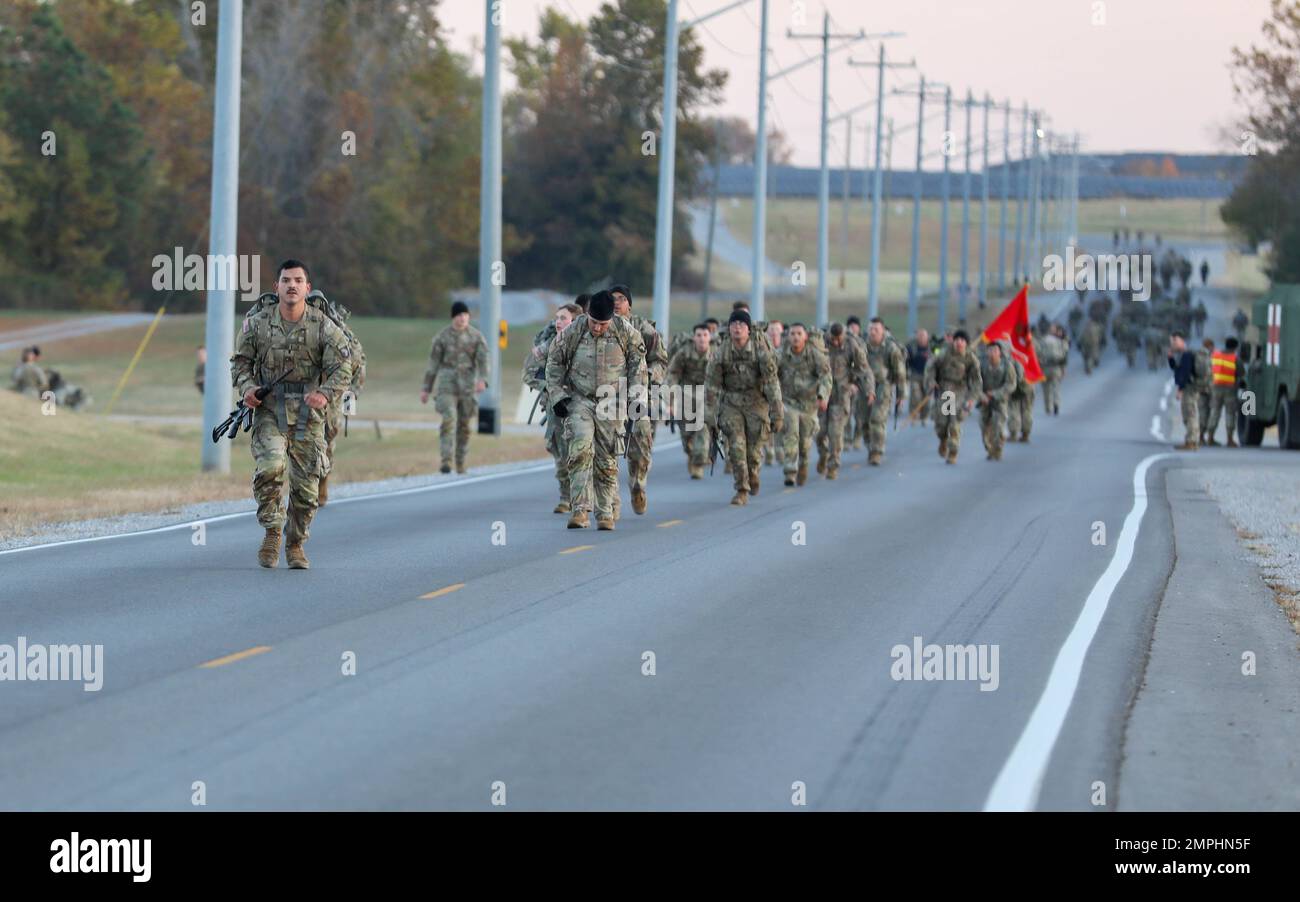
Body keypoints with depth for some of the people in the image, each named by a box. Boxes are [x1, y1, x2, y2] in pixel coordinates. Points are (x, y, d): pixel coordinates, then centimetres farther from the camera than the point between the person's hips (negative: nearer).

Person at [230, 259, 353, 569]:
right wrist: (247, 387, -11)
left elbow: (341, 369, -6)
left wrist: (325, 394, -25)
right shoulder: (257, 324, -2)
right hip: (269, 410, -1)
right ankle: (272, 531, -7)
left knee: (306, 486, 4)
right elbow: (240, 361, 9)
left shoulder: (324, 327, -5)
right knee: (270, 466, -26)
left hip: (307, 415, 1)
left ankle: (295, 544, 25)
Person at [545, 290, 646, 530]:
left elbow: (637, 361, 8)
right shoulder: (572, 333, -8)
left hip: (611, 403, 1)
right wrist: (556, 396, 0)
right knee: (580, 449, -20)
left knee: (607, 460, 3)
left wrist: (636, 393, 4)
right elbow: (554, 362, 5)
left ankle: (605, 513, 14)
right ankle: (580, 509, -22)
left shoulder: (626, 332, -7)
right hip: (579, 400, -1)